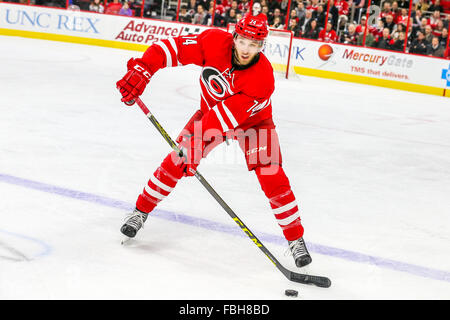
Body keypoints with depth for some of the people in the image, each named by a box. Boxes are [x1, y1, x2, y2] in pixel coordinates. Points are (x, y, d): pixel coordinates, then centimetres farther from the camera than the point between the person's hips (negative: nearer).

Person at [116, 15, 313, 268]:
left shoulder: (263, 78, -37)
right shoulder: (214, 42, -29)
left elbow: (228, 116, -40)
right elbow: (171, 48, -23)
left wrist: (196, 142, -44)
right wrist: (140, 71, -36)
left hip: (253, 120, -3)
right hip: (212, 111, 3)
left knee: (272, 178, -14)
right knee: (177, 160, -8)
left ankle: (296, 239, 1)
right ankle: (141, 211, 12)